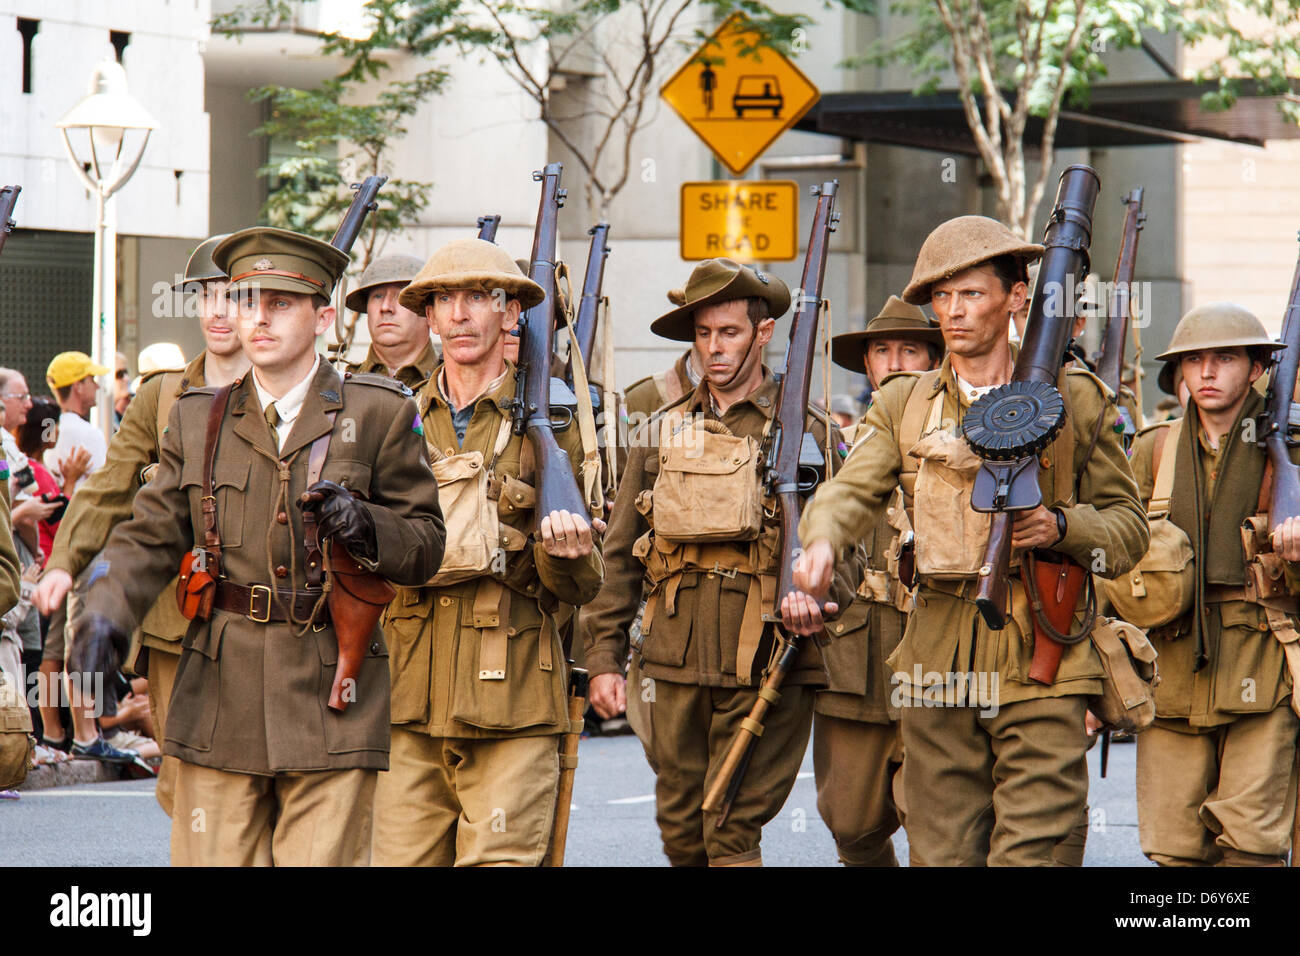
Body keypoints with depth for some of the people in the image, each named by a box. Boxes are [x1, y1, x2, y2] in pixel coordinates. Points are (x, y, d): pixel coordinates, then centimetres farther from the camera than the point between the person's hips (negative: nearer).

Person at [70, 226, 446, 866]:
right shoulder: (196, 420, 12)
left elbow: (426, 547, 5)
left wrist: (365, 525, -17)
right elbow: (150, 535, 9)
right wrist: (107, 613, -11)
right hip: (219, 708, 2)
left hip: (332, 707, -2)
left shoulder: (379, 415, 3)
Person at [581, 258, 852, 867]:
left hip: (764, 667, -4)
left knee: (732, 834, -8)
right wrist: (603, 656, 7)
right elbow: (619, 557, 14)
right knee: (681, 834, 9)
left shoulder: (806, 432, 3)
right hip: (673, 664, 4)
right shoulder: (661, 432, 13)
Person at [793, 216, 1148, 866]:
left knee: (1030, 853, -11)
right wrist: (821, 542, -25)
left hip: (1042, 664, -3)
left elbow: (1130, 524, 11)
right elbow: (852, 490, -2)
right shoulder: (903, 405, 13)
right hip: (937, 663, 3)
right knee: (942, 853, 6)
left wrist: (1063, 527, -11)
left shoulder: (1075, 400, 8)